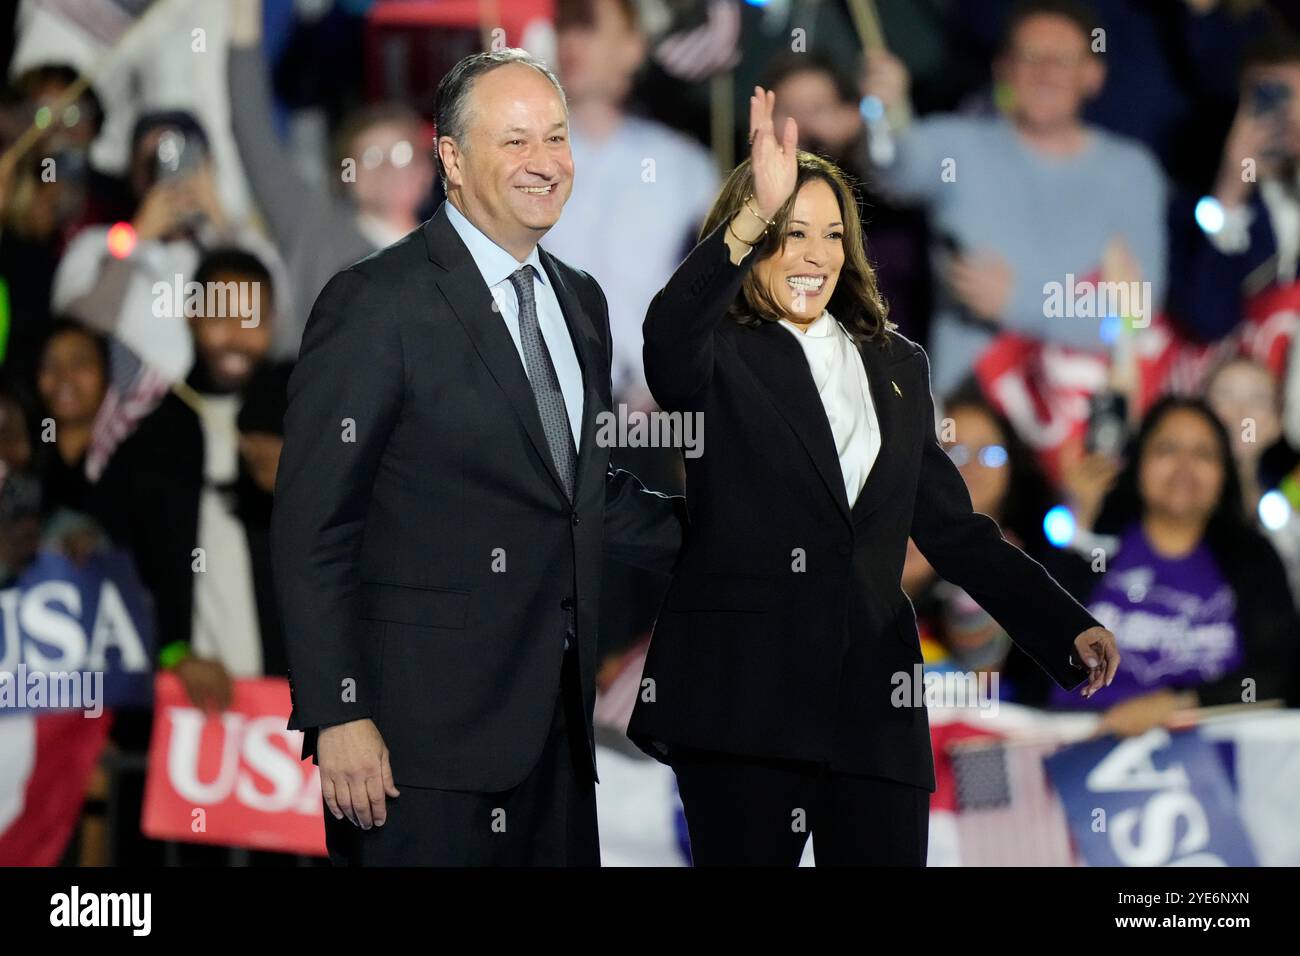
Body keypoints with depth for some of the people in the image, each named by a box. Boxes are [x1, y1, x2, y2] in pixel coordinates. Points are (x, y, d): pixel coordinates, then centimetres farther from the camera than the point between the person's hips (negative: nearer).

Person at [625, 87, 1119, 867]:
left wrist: (1068, 628, 6)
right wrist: (758, 214, -37)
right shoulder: (721, 358, 2)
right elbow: (667, 336, -24)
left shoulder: (898, 367, 18)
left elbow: (954, 529, 18)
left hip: (873, 699, 4)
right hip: (744, 694, -4)